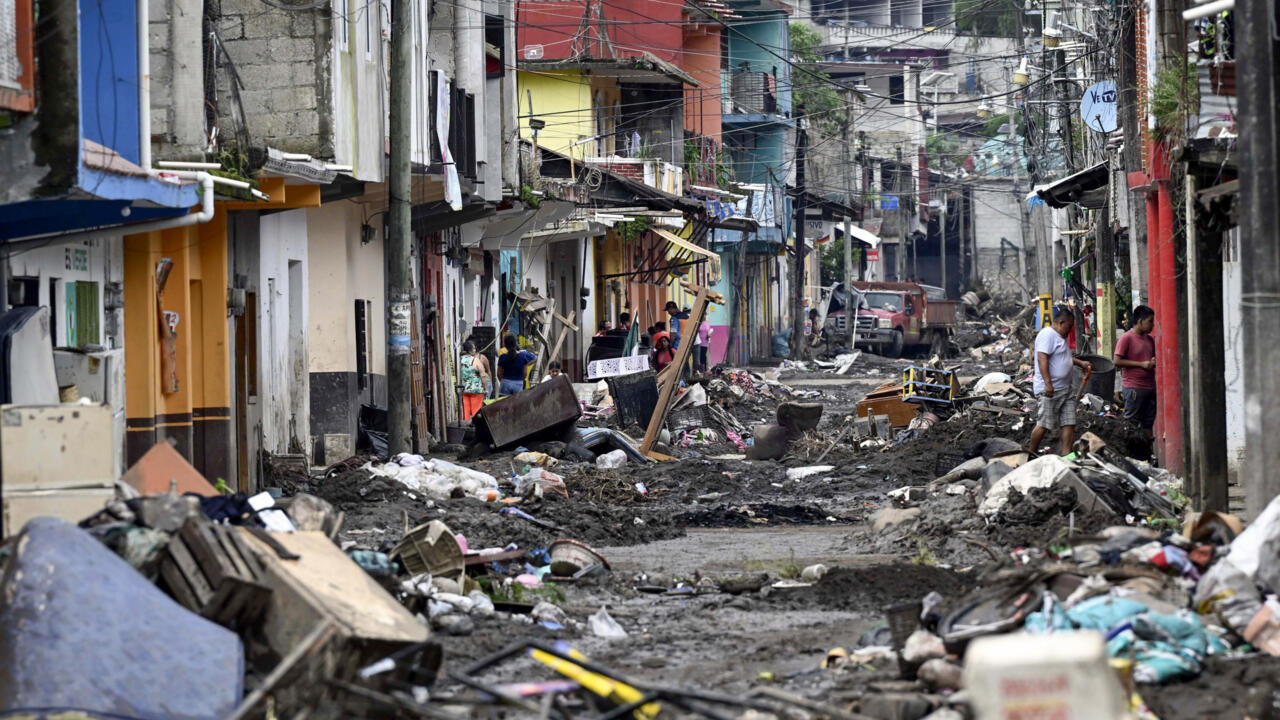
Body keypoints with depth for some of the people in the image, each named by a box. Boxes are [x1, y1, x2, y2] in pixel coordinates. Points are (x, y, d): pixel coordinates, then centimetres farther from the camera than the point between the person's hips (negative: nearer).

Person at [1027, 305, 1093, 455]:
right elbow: (1042, 359, -22)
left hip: (1065, 389, 10)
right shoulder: (1048, 334, -12)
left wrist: (1080, 363, 33)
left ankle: (1066, 454, 3)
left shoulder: (1060, 337, 21)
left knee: (1069, 423, 4)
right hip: (1050, 390, -10)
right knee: (1045, 424, -8)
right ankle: (1031, 452, 4)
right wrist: (1048, 384, -28)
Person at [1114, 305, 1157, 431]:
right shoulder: (1126, 338, -8)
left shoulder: (1150, 339, 14)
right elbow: (1117, 361, -13)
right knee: (1131, 422, -4)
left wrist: (1154, 362, 2)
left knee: (1148, 424, 8)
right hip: (1133, 387, -7)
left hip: (1150, 386, 7)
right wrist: (1142, 364, -15)